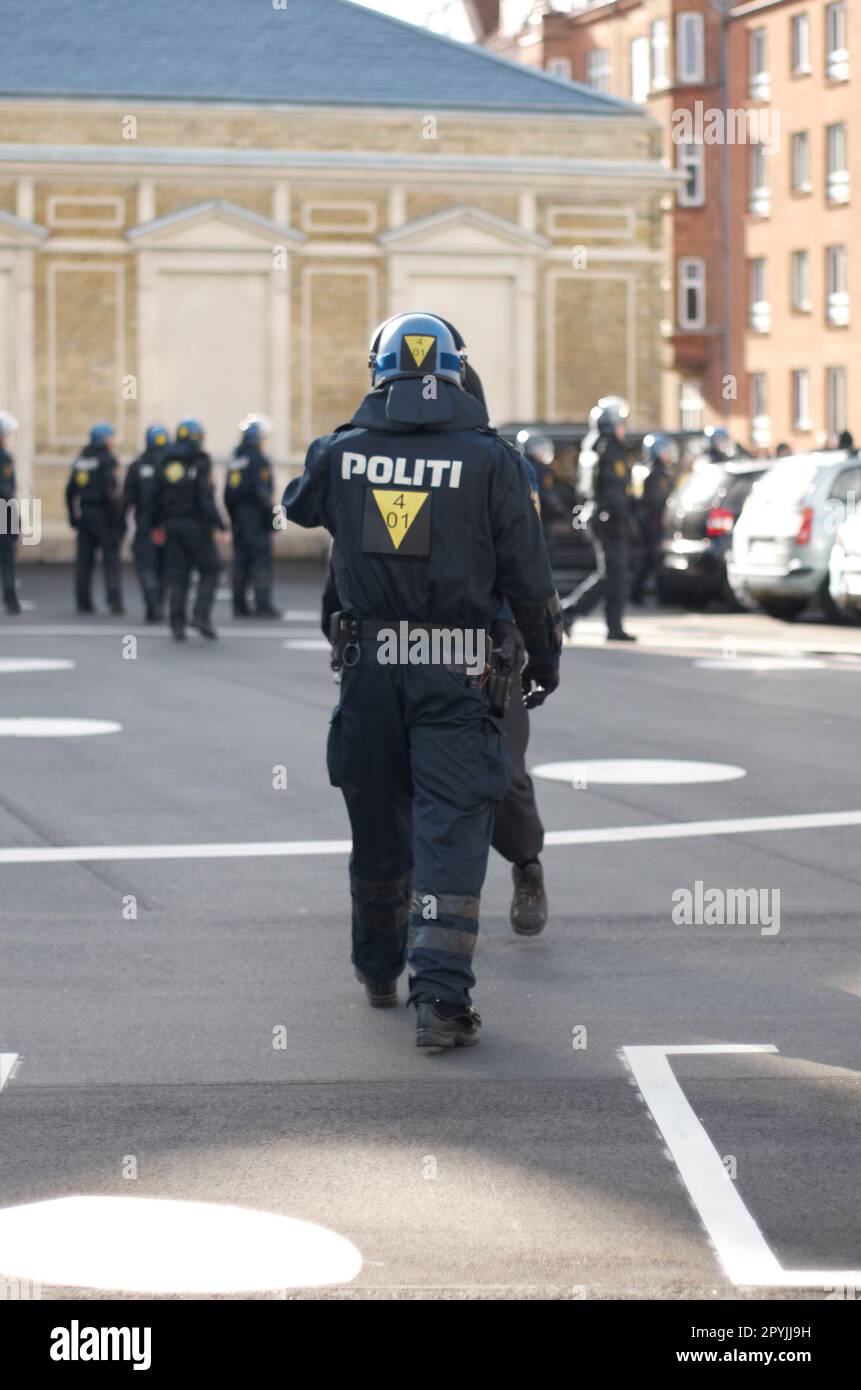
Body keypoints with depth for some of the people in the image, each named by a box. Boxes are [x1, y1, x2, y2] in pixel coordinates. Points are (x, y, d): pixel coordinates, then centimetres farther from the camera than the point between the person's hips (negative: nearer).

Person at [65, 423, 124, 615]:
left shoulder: (81, 459, 12)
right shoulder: (108, 459, -9)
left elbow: (70, 490, 14)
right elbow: (112, 490, -17)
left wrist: (73, 516, 18)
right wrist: (118, 518, -14)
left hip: (84, 513, 6)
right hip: (103, 513, -6)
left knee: (84, 559, 8)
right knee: (111, 558, -4)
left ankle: (83, 601, 9)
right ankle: (115, 601, -11)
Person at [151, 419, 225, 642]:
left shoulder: (166, 463, 8)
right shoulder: (200, 463, -9)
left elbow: (156, 496, 10)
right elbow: (206, 498, -16)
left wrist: (156, 524, 20)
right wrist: (220, 526, -15)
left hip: (172, 524, 5)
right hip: (196, 524, -5)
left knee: (176, 576, 6)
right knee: (209, 569, 7)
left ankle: (177, 625, 2)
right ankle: (201, 615, -8)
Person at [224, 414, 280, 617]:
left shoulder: (236, 459, 14)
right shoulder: (259, 460, -11)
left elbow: (228, 494, 14)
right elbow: (262, 493, -18)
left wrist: (233, 517, 16)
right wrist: (270, 517, -13)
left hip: (238, 517, 8)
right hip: (256, 517, -8)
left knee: (241, 560, 9)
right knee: (261, 558, -6)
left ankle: (239, 605, 9)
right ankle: (263, 604, -10)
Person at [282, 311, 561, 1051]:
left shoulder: (343, 453, 1)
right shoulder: (489, 460, -6)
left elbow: (297, 505, 24)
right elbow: (528, 575, -3)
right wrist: (546, 658, 11)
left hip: (368, 665, 3)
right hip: (453, 679, -3)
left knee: (377, 826, 16)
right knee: (451, 830, -4)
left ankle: (379, 971, 34)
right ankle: (441, 998, -13)